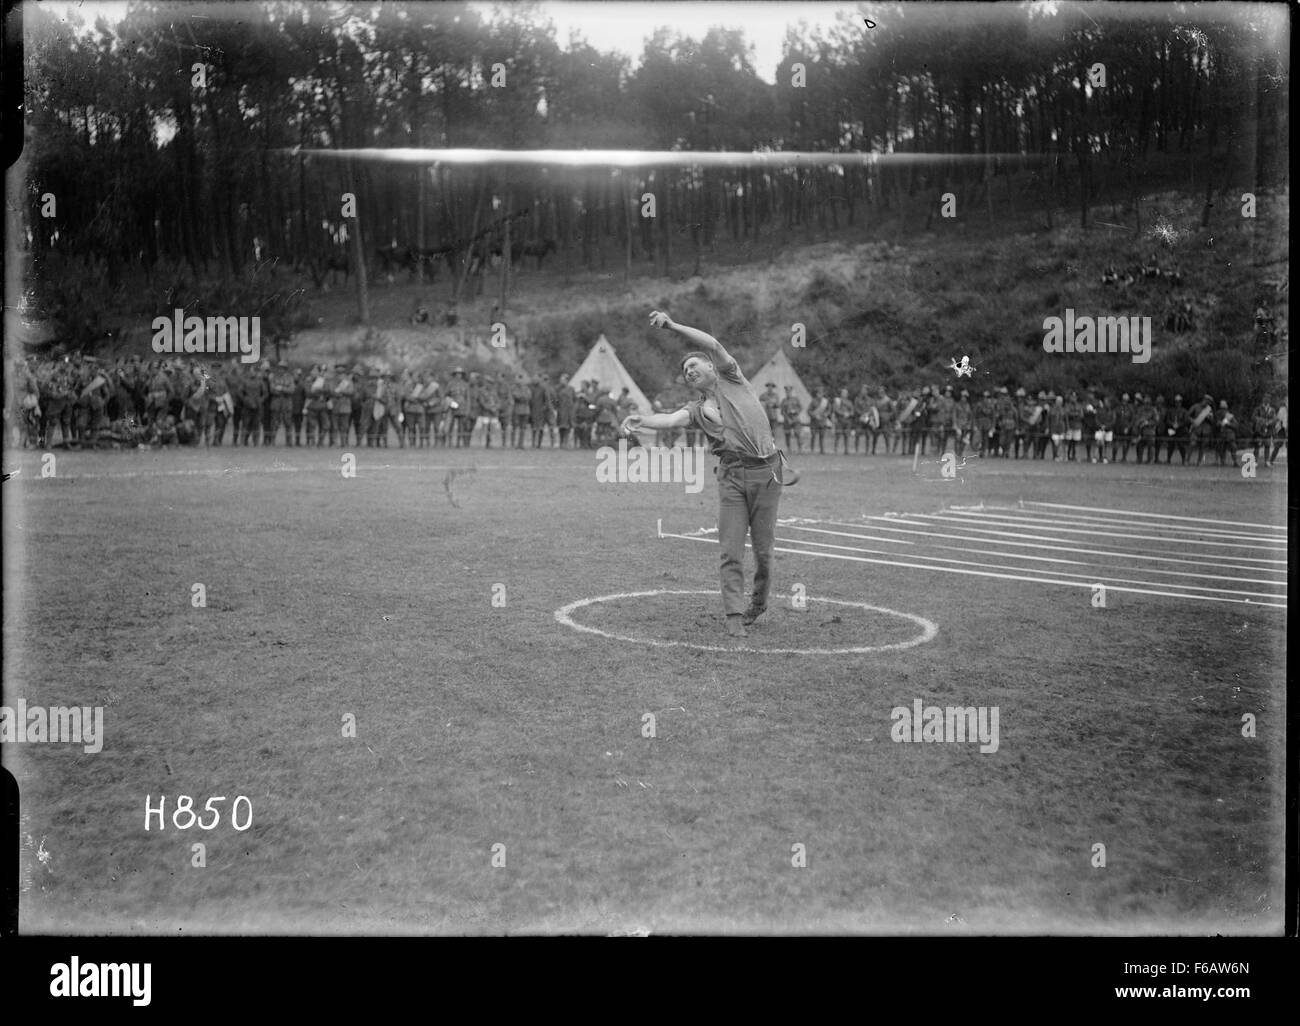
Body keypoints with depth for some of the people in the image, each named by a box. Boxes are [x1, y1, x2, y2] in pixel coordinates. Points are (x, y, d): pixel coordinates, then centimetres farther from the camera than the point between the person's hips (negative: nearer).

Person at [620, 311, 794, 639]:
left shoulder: (731, 378, 12)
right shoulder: (697, 408, 14)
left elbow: (713, 344, -3)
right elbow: (669, 419, -7)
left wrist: (673, 326, -6)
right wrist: (641, 419, -27)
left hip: (766, 471, -2)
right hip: (732, 474, 2)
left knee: (763, 547, 5)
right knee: (731, 550, -6)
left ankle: (758, 602, 28)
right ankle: (735, 617, -3)